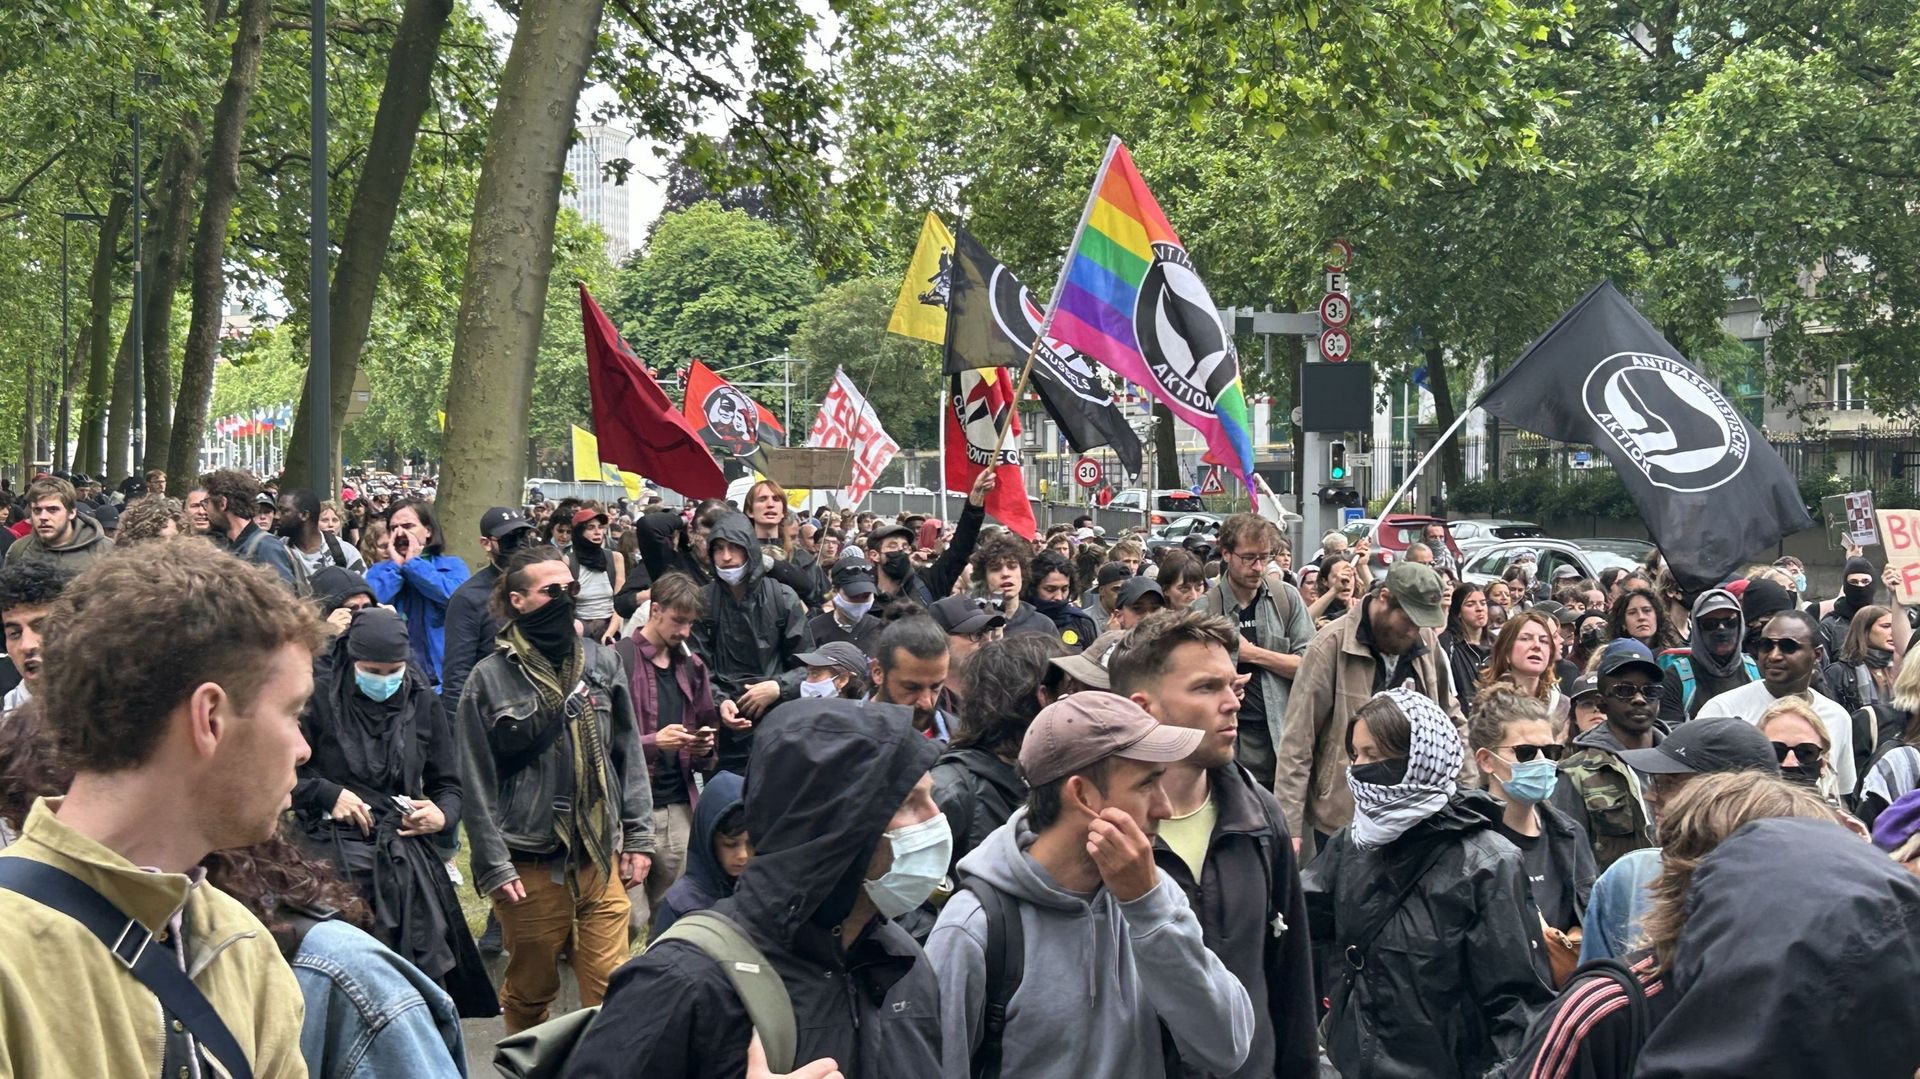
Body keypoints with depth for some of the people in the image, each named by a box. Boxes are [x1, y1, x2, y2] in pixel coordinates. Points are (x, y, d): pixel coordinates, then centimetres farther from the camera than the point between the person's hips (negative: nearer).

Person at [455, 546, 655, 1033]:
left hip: (601, 857, 2)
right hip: (530, 865, -2)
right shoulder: (490, 677, -4)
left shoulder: (602, 662, 5)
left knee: (611, 992, -2)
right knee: (530, 991, 13)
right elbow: (478, 782, -3)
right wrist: (494, 866, -7)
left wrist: (639, 837, 5)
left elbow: (628, 755, 9)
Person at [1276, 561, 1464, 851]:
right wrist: (1288, 827, -17)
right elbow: (1297, 745, -14)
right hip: (1341, 820, -5)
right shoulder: (1330, 648, -15)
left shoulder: (1427, 643, 2)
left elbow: (1452, 721, 16)